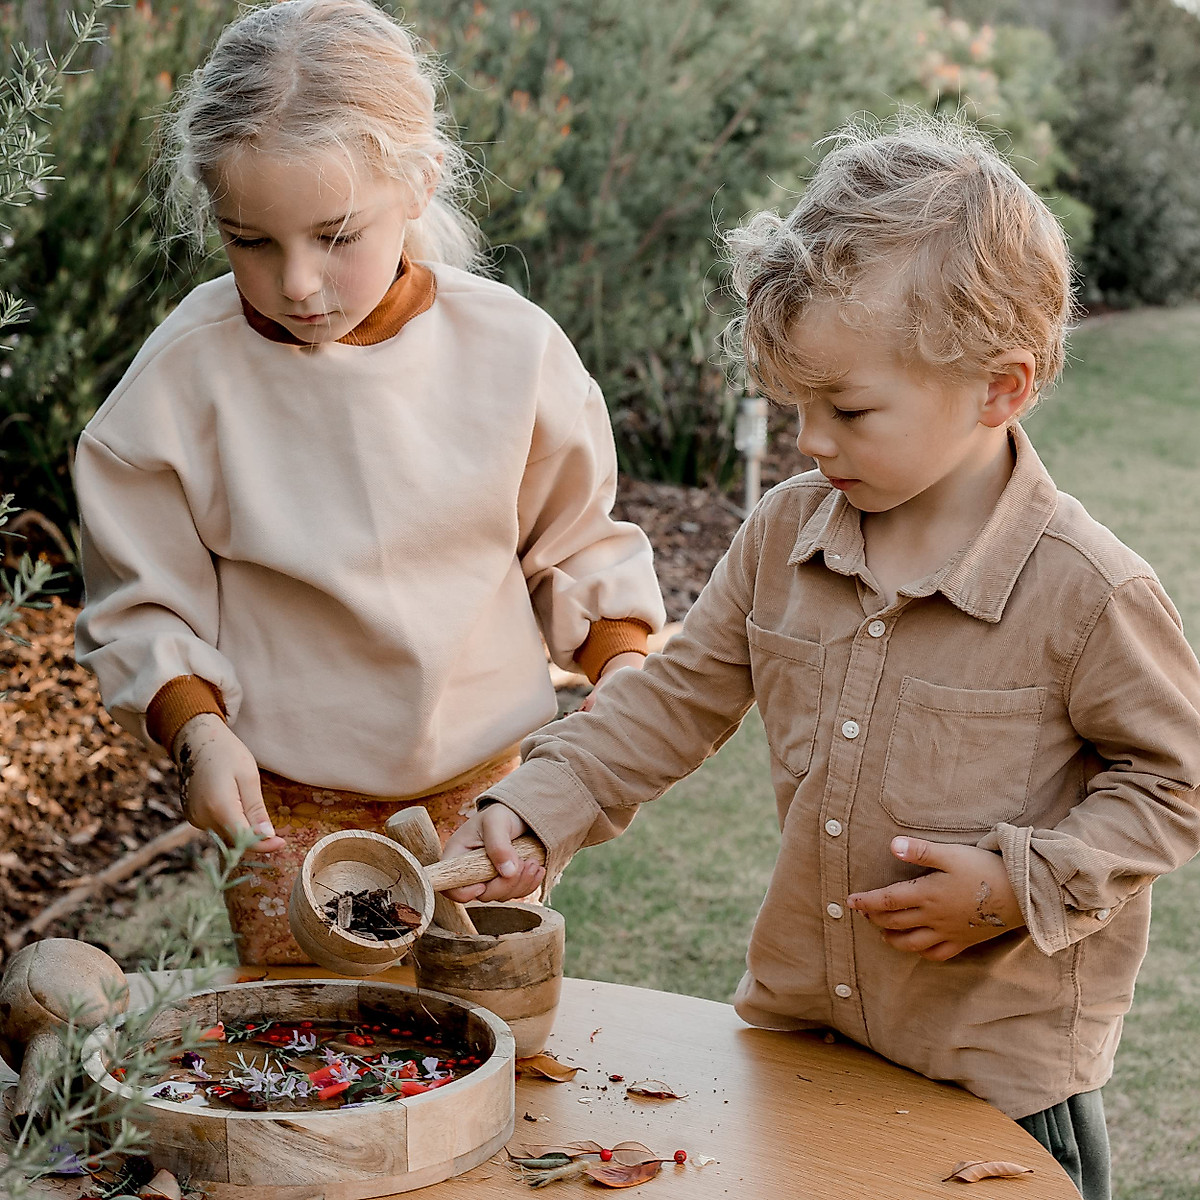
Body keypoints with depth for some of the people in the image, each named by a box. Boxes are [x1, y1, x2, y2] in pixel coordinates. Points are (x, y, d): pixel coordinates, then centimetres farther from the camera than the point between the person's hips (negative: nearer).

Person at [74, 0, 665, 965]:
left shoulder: (512, 346, -10)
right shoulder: (187, 371, -14)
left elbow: (575, 541, 6)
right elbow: (142, 605, -5)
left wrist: (624, 665, -9)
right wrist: (200, 732, -20)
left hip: (483, 796, 2)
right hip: (286, 812, -1)